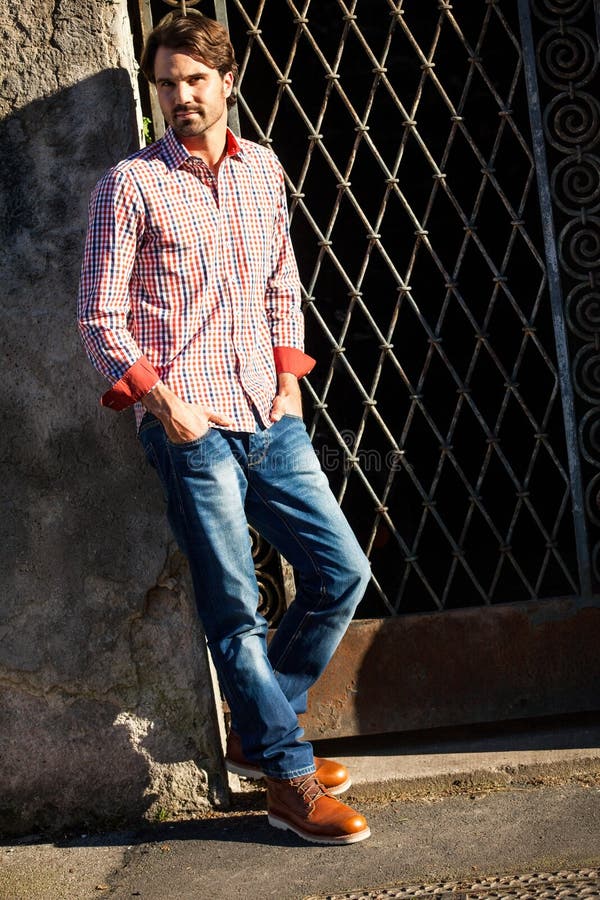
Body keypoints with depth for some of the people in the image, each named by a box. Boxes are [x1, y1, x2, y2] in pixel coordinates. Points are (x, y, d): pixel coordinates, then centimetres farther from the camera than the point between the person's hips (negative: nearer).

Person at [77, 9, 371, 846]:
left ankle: (259, 732, 22)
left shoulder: (263, 168, 14)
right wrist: (162, 401, -14)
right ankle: (289, 780, 9)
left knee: (342, 571, 5)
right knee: (236, 609, -3)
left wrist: (289, 375, 8)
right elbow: (100, 320, -3)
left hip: (270, 420, 6)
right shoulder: (130, 184, -2)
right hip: (191, 428, -6)